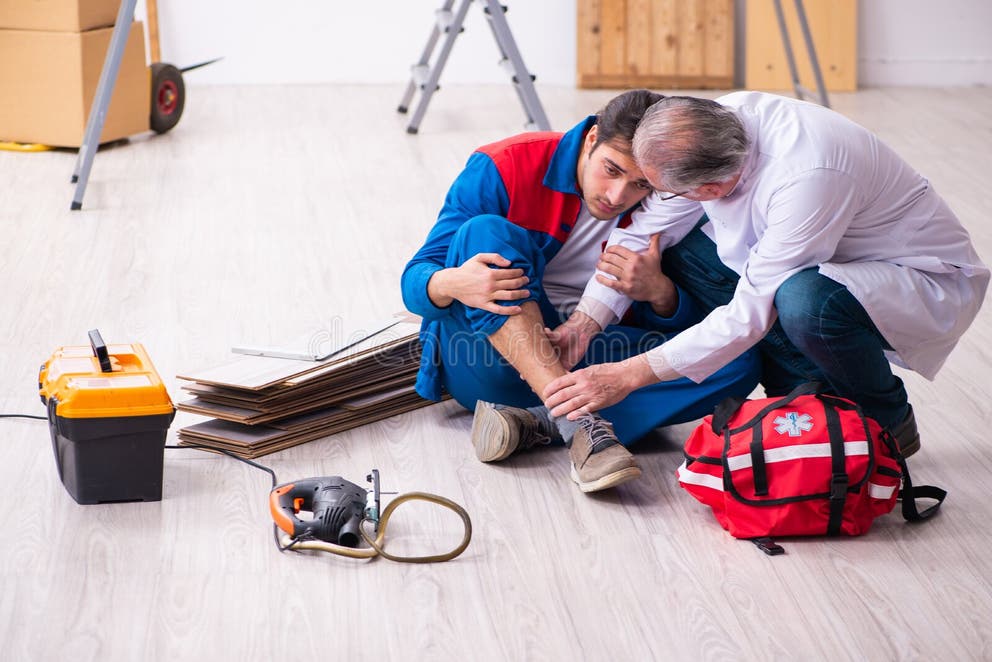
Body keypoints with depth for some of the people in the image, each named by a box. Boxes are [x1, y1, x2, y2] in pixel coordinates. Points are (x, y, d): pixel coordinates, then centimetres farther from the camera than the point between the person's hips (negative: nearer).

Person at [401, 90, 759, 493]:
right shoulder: (504, 169, -10)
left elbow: (685, 323, 4)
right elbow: (416, 282, -11)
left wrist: (659, 292, -20)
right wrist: (453, 284, -36)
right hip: (491, 365, -3)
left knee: (738, 364, -18)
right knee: (485, 232, -29)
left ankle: (535, 423, -28)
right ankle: (579, 421, -39)